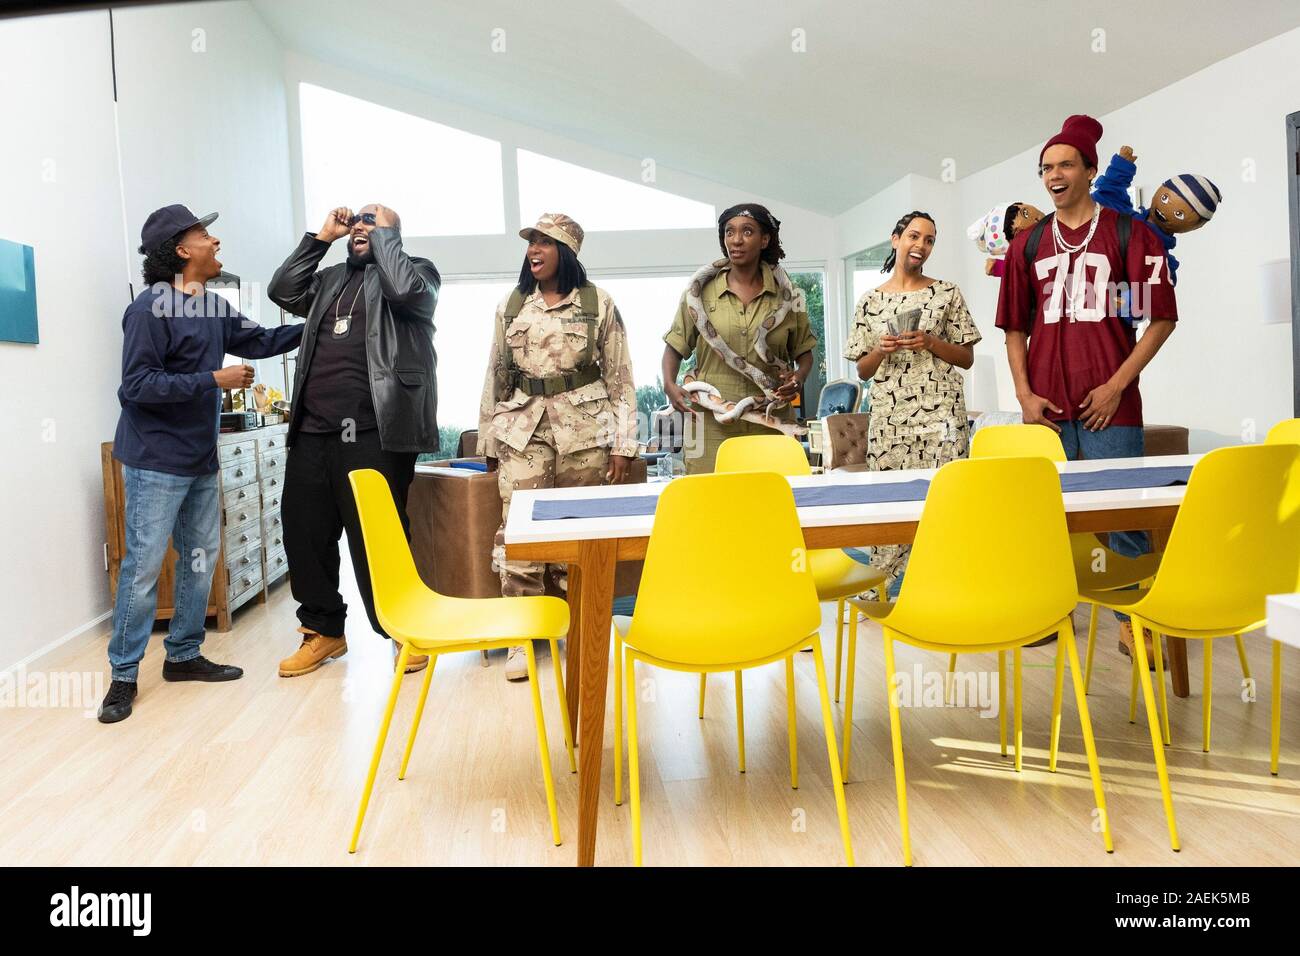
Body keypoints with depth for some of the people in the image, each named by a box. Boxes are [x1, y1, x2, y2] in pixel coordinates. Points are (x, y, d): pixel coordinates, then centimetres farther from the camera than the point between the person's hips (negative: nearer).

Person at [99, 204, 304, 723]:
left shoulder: (215, 307, 8)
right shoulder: (150, 308, -15)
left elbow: (260, 341, 20)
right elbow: (137, 383, -19)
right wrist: (215, 379, -19)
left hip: (202, 459, 8)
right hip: (156, 461, -8)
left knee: (202, 556, 13)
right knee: (143, 566, -3)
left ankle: (184, 656, 26)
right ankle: (124, 675, 9)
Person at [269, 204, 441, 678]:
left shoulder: (416, 270, 7)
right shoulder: (331, 278, 24)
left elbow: (405, 291, -15)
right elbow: (283, 292, 12)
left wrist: (385, 232, -2)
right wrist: (320, 237, 12)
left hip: (374, 433, -6)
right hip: (312, 431, 7)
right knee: (302, 532, 10)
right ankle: (323, 630, 25)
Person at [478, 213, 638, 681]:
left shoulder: (598, 304, 3)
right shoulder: (510, 306, 11)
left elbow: (620, 378, 3)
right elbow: (495, 378, 14)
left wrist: (622, 444, -3)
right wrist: (488, 441, 11)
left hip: (583, 428, -2)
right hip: (522, 429, 2)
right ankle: (522, 636, 4)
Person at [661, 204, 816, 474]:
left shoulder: (786, 295, 7)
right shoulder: (700, 291, 4)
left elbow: (804, 352, 16)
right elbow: (675, 346, 10)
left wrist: (799, 378, -4)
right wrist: (669, 385, -6)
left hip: (771, 422, 1)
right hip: (712, 423, -1)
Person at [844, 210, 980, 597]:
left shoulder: (947, 292, 8)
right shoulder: (870, 302, 11)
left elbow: (967, 358, 8)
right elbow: (862, 370, 12)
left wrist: (930, 343, -8)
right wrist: (882, 350, -8)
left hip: (941, 415, -1)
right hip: (889, 417, 1)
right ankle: (879, 587, 11)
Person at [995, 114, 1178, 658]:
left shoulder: (1129, 234, 2)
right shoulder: (1027, 245, 11)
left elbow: (1161, 318, -1)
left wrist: (1117, 385, -9)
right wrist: (1024, 394, 1)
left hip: (1109, 405, -3)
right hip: (1045, 406, 3)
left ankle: (1132, 619, 11)